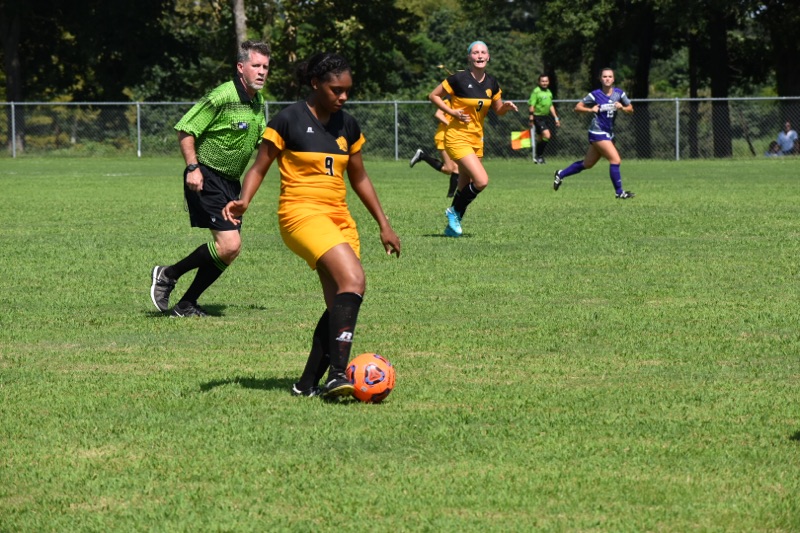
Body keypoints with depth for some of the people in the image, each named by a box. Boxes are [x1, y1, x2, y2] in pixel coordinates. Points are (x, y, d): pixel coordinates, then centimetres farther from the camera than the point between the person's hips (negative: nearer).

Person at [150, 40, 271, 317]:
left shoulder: (257, 102, 9)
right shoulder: (222, 97, -17)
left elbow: (261, 141, 23)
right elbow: (185, 129, -16)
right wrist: (193, 167, -24)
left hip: (230, 183, 9)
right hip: (207, 180, -9)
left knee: (229, 249, 7)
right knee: (229, 244, -17)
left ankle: (186, 305, 17)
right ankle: (168, 275, 0)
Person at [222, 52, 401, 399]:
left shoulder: (347, 126, 14)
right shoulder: (289, 120, -4)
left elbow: (359, 178, 24)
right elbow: (260, 168, 0)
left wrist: (383, 224, 23)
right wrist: (243, 201, -18)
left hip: (339, 218, 7)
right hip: (302, 212, -7)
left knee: (341, 305, -1)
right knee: (353, 280, -27)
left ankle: (309, 383, 10)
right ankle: (337, 374, -31)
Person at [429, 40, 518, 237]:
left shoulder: (491, 83, 5)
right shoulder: (459, 78, -12)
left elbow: (498, 110, 17)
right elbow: (434, 96, -4)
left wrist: (506, 106, -6)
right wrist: (452, 112, -16)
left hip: (476, 139, 7)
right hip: (457, 138, -7)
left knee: (466, 187, 10)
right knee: (481, 180, -19)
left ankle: (452, 226, 26)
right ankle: (454, 211, 4)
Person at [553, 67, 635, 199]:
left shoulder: (619, 93, 2)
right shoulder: (595, 95, -9)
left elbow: (630, 109, 10)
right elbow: (577, 107, -3)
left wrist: (622, 107, -12)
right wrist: (591, 110, -20)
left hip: (609, 133, 6)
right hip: (598, 132, -6)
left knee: (587, 164, 15)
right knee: (615, 160, -15)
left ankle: (560, 174, 32)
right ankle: (619, 192, -5)